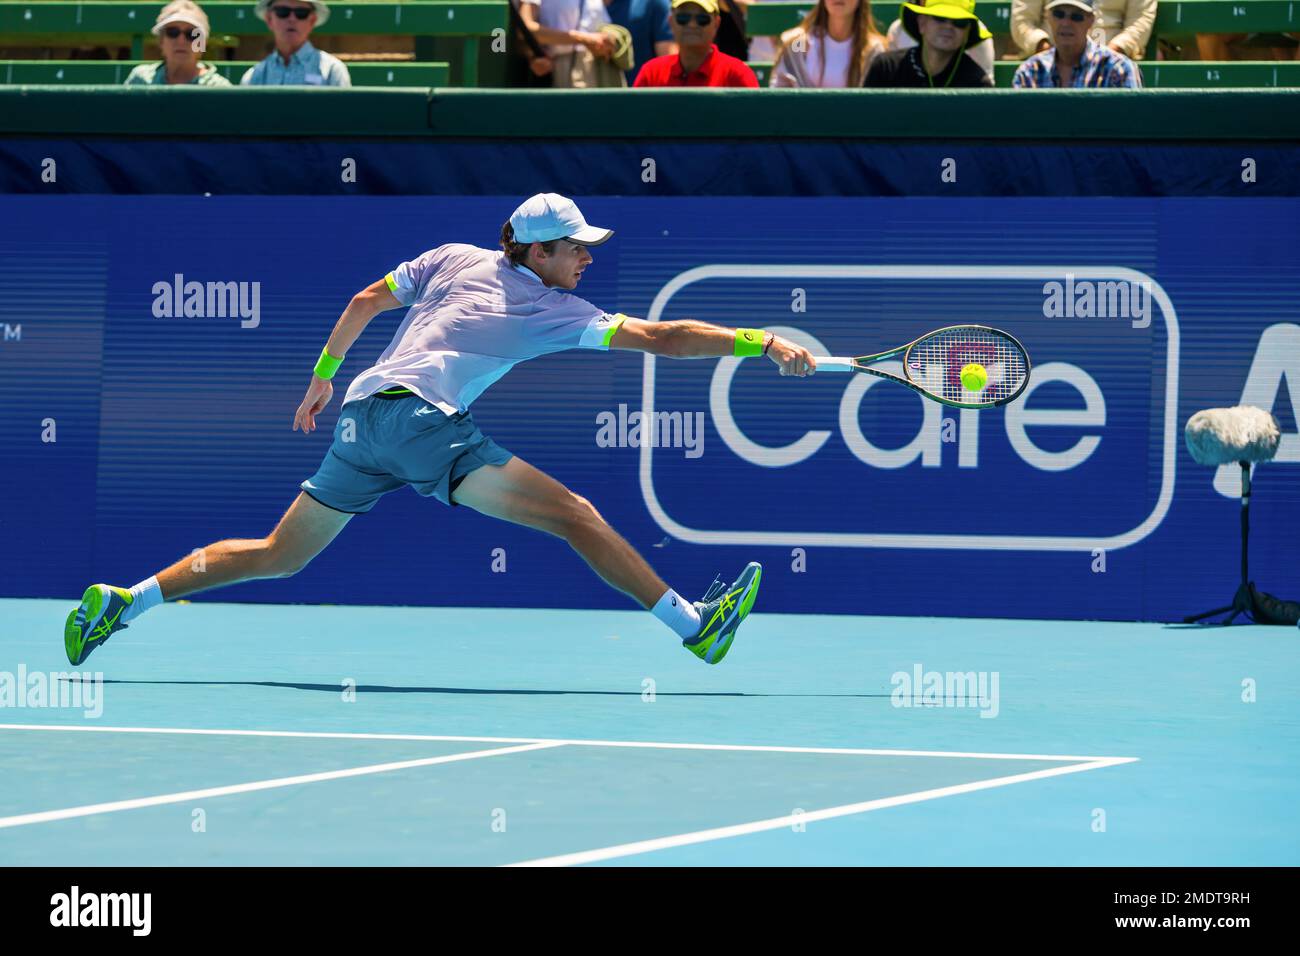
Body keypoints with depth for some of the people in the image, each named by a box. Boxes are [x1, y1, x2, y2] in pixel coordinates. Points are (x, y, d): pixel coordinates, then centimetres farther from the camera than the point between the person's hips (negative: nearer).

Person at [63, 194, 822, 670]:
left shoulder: (453, 260, 22)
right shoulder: (556, 311, 4)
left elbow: (366, 300, 29)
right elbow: (661, 339, -1)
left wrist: (323, 375, 40)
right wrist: (764, 344, 0)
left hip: (358, 417, 7)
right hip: (418, 414, -7)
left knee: (278, 557, 18)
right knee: (574, 515, -13)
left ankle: (123, 602, 12)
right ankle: (694, 625, -22)